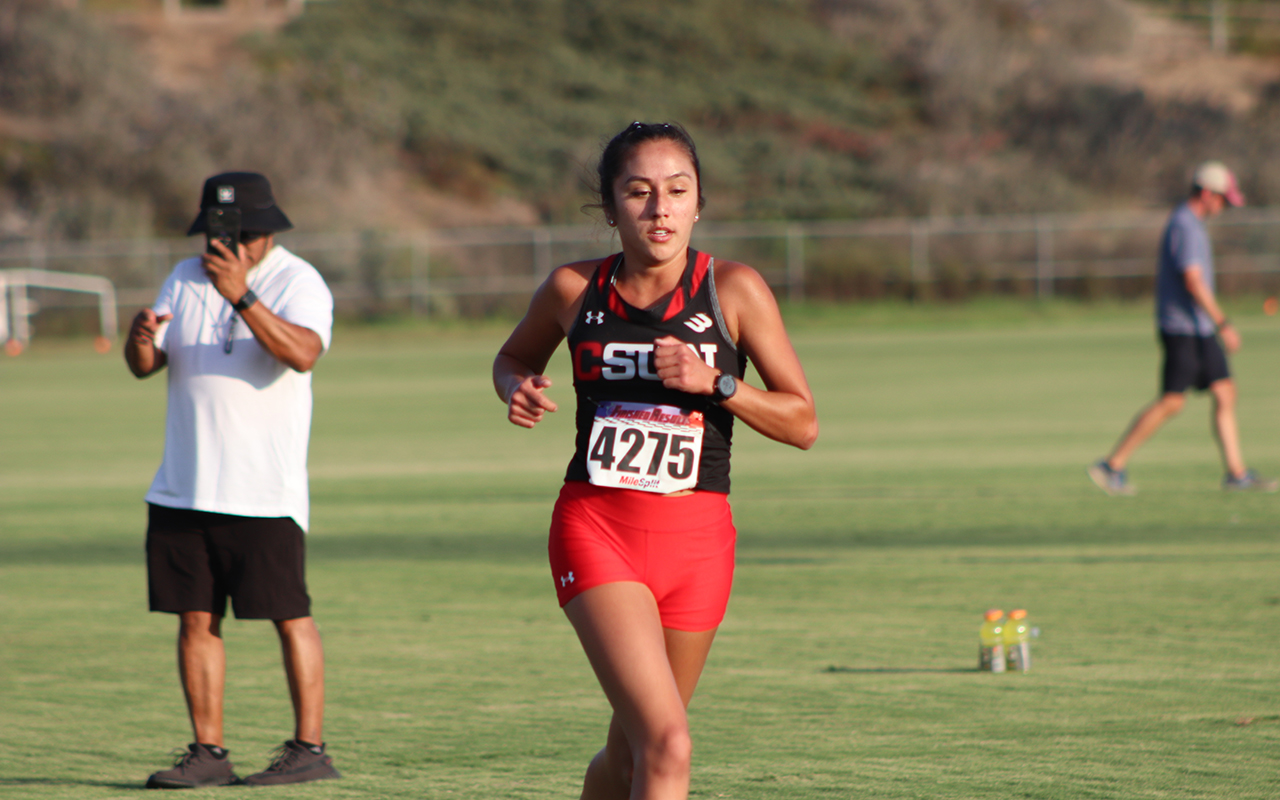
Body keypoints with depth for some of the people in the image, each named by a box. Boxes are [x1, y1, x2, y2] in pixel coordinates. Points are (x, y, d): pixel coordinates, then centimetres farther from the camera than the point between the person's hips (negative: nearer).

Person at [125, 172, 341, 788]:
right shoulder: (186, 280, 11)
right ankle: (208, 751, 10)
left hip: (265, 491, -5)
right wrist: (141, 338, -18)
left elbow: (302, 353, -25)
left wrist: (240, 297, -35)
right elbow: (145, 366, 6)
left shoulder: (298, 282, -5)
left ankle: (310, 748, 2)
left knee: (288, 616, -3)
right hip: (183, 488, 5)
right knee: (195, 618, 5)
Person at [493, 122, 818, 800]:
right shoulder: (575, 289, 2)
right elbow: (513, 357, 22)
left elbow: (802, 423, -1)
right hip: (595, 532, -2)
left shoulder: (734, 291, -2)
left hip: (697, 539, 2)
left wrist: (715, 382, -16)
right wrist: (518, 389, -1)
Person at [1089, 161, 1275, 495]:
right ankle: (1112, 465, -5)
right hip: (1183, 329, -10)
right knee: (1172, 402, -10)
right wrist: (1223, 324, -23)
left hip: (1199, 330, 10)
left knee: (1225, 393, 6)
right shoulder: (1185, 227, -16)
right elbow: (1193, 282, -23)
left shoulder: (1188, 223, 16)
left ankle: (1236, 473, 6)